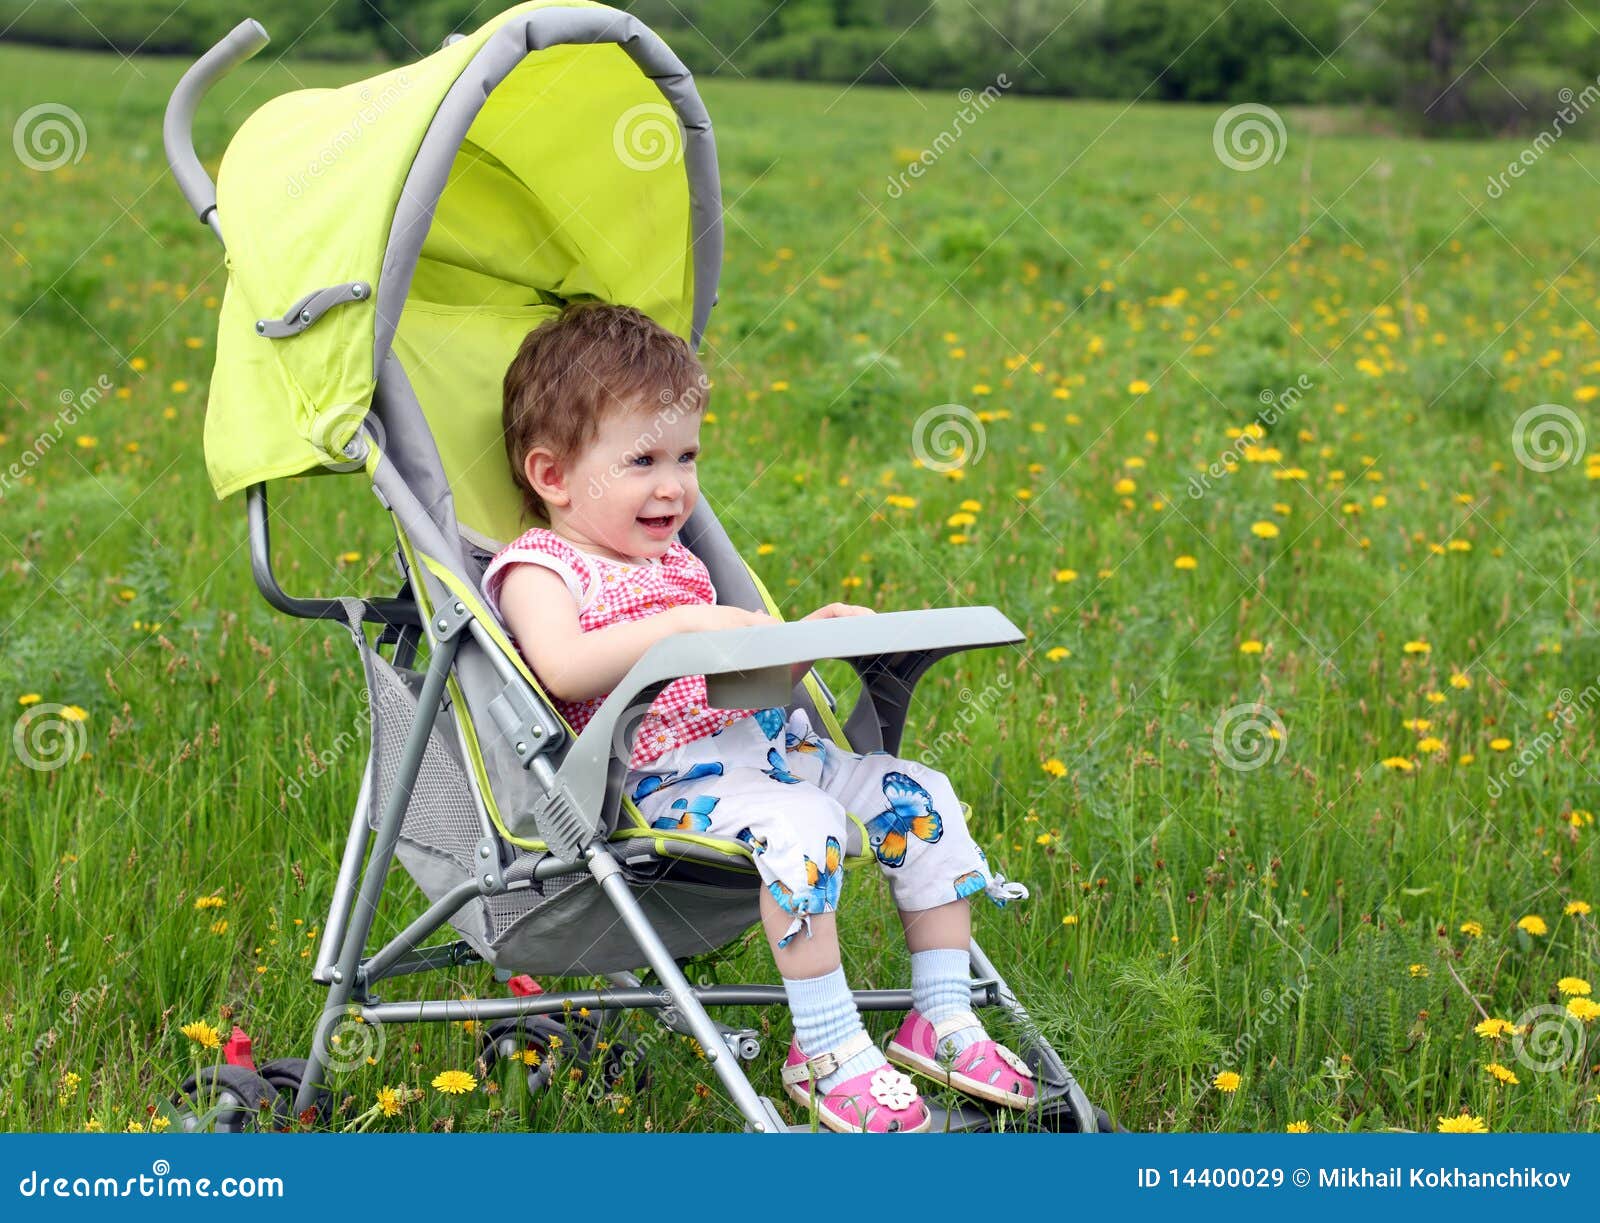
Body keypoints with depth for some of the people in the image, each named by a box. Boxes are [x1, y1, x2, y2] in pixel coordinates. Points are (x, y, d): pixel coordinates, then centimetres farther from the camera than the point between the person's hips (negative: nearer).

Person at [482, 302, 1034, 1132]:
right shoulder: (538, 567, -3)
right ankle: (825, 1051, -25)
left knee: (920, 795, 0)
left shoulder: (673, 561, 25)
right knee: (803, 825, -33)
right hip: (667, 777, -9)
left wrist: (806, 635, 9)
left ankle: (943, 1021, 3)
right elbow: (563, 668, -25)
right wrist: (682, 624, -30)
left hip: (765, 745, 9)